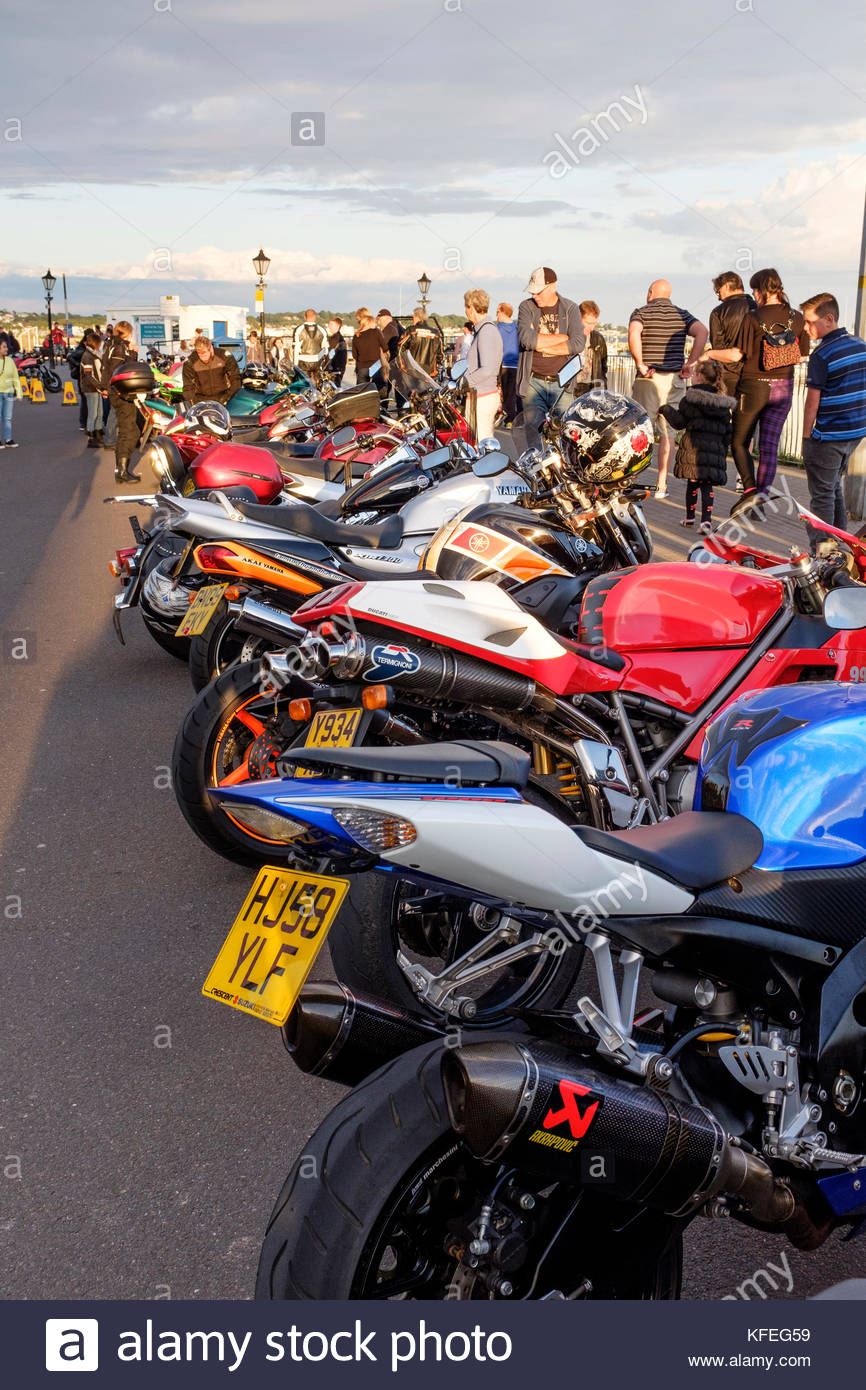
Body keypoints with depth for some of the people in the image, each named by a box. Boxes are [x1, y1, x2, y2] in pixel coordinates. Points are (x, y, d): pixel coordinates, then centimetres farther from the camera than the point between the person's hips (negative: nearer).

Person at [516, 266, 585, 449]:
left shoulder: (570, 309, 7)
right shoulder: (526, 308, 7)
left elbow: (578, 344, -7)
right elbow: (526, 338, -12)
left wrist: (541, 345, -8)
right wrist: (563, 337, -7)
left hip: (562, 384, 0)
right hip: (533, 382, 0)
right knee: (534, 434, -4)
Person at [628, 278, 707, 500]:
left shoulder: (641, 313, 1)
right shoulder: (682, 315, 10)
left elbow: (634, 333, -21)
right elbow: (701, 332, -8)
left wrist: (640, 364, -16)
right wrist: (690, 364, -8)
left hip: (648, 379, -2)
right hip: (674, 378, 3)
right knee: (667, 431, 7)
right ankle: (661, 484, 4)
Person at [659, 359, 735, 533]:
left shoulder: (691, 397, -4)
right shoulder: (724, 404, 9)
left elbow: (679, 422, -1)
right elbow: (727, 432, 11)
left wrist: (666, 409, 16)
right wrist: (723, 452, 20)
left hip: (694, 446, -3)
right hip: (715, 447, 3)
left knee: (692, 483, 9)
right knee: (707, 485, 3)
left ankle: (690, 517, 19)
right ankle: (706, 519, -9)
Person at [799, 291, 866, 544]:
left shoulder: (821, 355, -17)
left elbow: (813, 401, -16)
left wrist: (806, 435, -6)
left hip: (827, 437, -8)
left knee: (822, 494, 1)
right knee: (835, 485, 23)